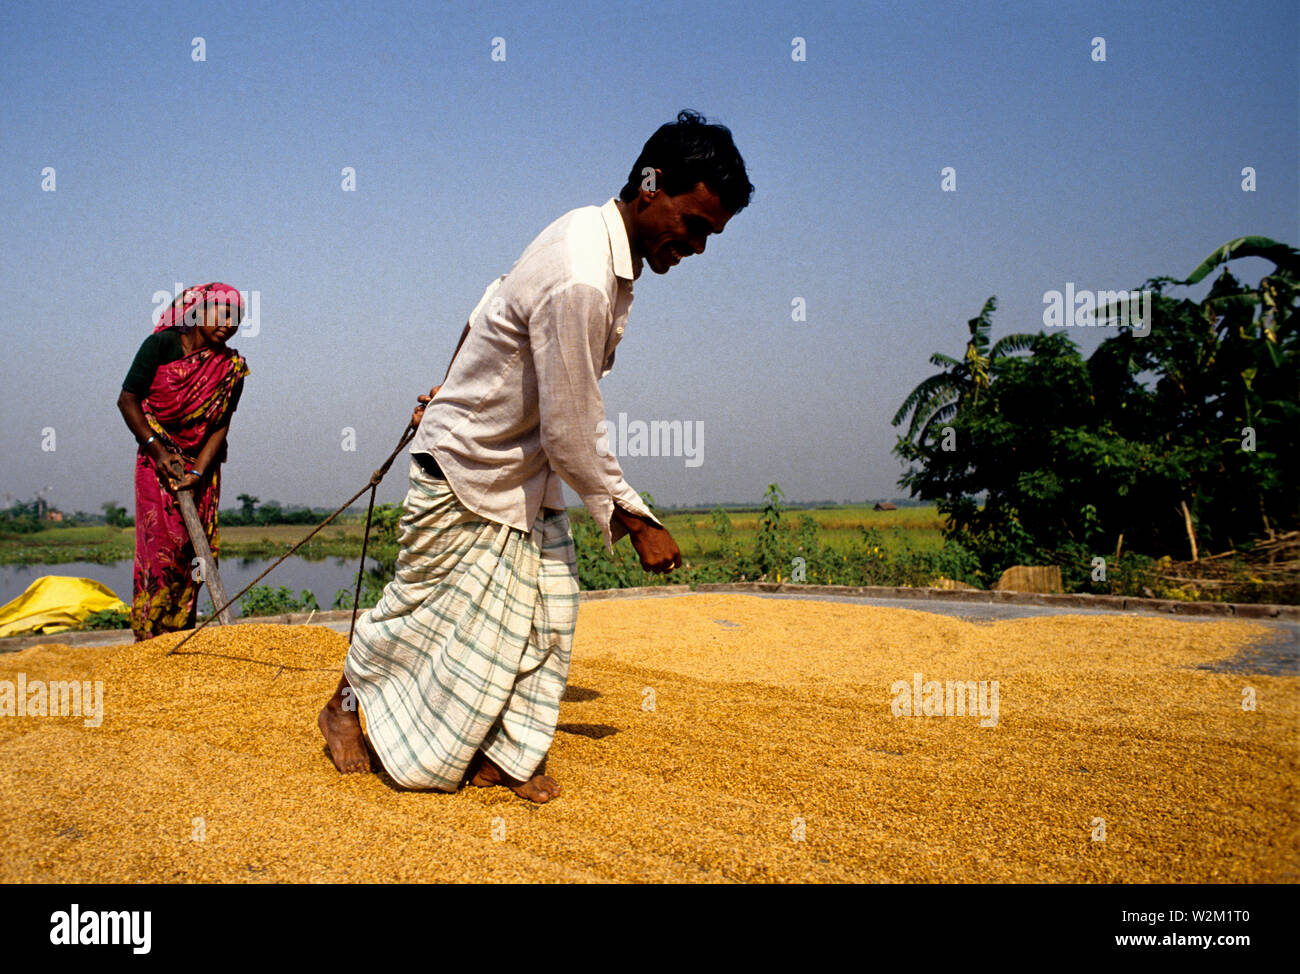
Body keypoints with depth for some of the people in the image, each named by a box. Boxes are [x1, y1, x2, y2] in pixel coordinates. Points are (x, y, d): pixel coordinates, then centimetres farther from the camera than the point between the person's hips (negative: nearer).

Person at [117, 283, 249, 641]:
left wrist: (198, 471, -15)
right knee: (161, 545, -10)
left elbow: (221, 427, -2)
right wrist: (157, 449, -13)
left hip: (202, 468, 3)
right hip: (157, 462, -3)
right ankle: (149, 636, -5)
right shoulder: (161, 345, -5)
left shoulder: (232, 367, 2)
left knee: (193, 549, 0)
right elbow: (128, 400, -5)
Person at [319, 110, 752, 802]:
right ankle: (347, 701, 35)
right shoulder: (579, 284, -33)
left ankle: (505, 755, 15)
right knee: (425, 615, 8)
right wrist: (638, 525, -17)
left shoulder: (592, 231, -2)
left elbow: (494, 299, 12)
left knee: (545, 612, 4)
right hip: (466, 470, -9)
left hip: (526, 474, 9)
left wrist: (452, 390, 22)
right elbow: (570, 436, -29)